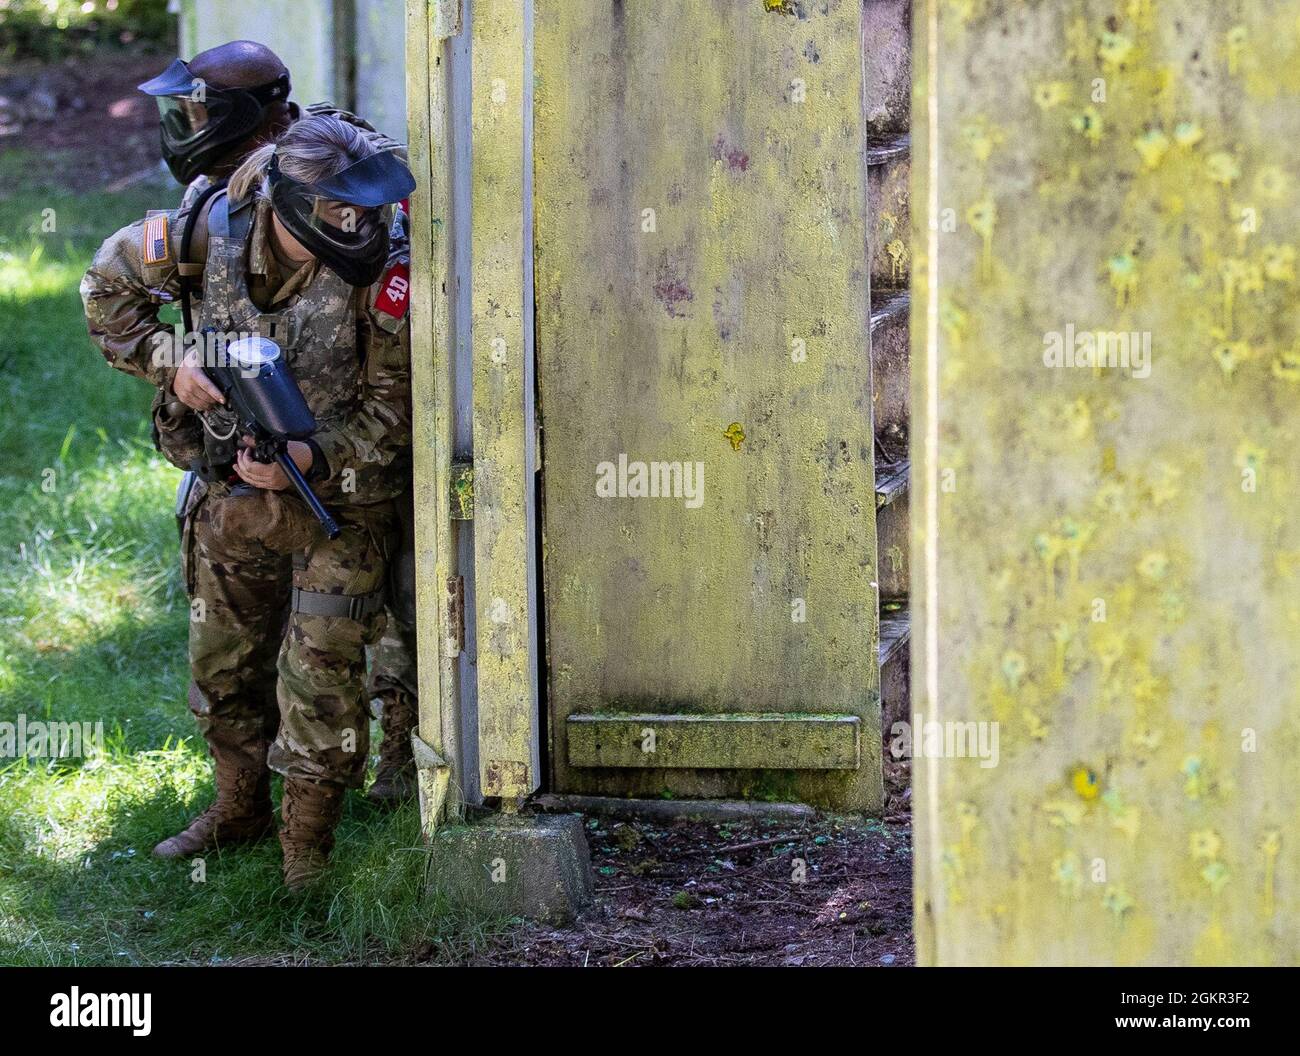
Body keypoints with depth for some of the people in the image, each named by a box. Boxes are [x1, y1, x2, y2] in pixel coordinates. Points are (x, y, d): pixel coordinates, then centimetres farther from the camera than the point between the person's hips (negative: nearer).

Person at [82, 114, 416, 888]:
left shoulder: (381, 265, -21)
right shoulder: (216, 230, -12)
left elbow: (392, 407, -15)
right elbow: (108, 287, 4)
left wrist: (311, 461, -28)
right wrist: (170, 362, -9)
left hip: (338, 499, -4)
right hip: (236, 496, 4)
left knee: (322, 674, -5)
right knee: (225, 661, 17)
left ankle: (310, 840, 9)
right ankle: (240, 809, 36)